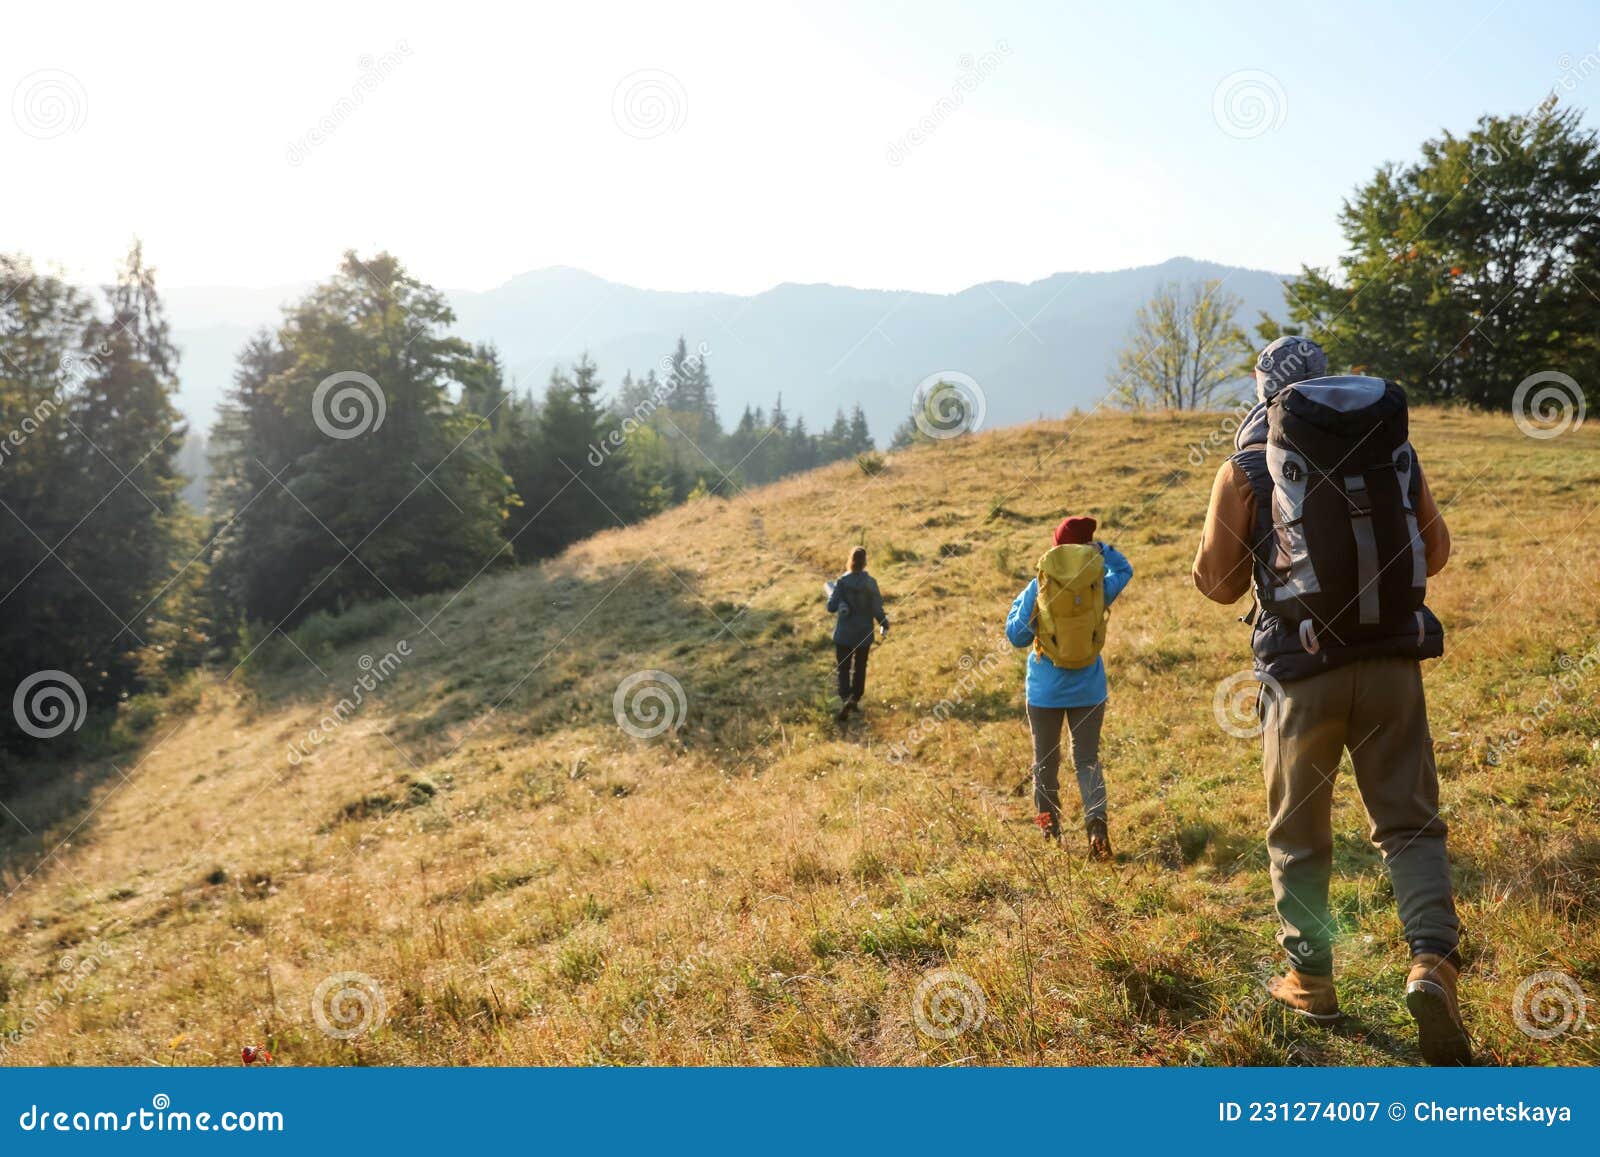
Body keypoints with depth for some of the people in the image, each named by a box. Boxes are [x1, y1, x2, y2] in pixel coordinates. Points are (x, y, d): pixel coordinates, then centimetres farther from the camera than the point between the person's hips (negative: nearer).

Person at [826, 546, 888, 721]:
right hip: (864, 634, 1)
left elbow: (832, 607, -10)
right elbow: (877, 610, -10)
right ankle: (855, 699, 28)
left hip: (843, 634, -1)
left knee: (843, 669, 6)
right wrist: (885, 625, 9)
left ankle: (845, 699, -15)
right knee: (859, 667, 19)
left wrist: (830, 592, 9)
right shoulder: (870, 583, -12)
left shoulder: (842, 581, -13)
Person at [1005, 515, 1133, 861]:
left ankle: (1050, 833, 19)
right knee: (1087, 760, 8)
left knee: (1045, 763, 13)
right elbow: (1125, 569, 18)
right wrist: (1100, 548, 7)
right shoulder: (1099, 584, -5)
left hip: (1045, 692, -1)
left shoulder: (1038, 587, -10)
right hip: (1089, 691, 1)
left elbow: (1016, 636, -5)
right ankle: (1097, 819, -15)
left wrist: (1024, 600, 7)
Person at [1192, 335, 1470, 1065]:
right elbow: (1435, 551, 14)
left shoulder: (1249, 462, -2)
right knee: (1409, 822, 11)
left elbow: (1216, 581, -1)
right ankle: (1433, 963, -8)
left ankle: (1309, 978, 21)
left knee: (1298, 832, 13)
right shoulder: (1394, 442, 7)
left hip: (1303, 668, -2)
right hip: (1393, 658, 2)